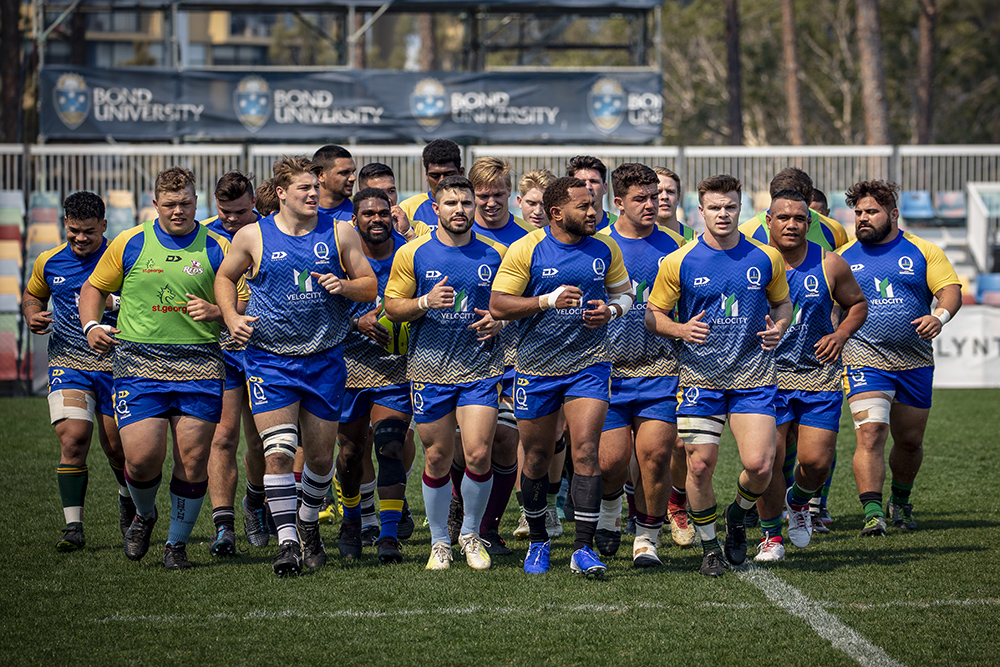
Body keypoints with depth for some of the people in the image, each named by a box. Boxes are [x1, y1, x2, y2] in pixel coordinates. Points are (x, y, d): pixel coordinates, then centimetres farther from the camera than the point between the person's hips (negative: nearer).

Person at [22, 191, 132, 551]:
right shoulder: (48, 262, 4)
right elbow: (31, 296, 22)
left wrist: (114, 303, -23)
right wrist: (33, 317, 0)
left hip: (114, 363, -1)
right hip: (68, 363, 1)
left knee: (117, 448, 6)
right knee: (72, 439, -16)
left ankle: (129, 497, 40)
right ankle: (73, 526, -12)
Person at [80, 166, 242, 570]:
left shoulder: (217, 249, 5)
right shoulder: (129, 244, 5)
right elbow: (94, 287, 16)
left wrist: (216, 312, -13)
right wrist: (91, 326, 0)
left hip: (199, 366, 0)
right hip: (139, 364, 0)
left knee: (192, 461, -2)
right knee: (142, 456, -10)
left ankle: (177, 543, 15)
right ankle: (144, 515, 22)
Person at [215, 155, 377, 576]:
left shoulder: (339, 233, 1)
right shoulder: (252, 237, -2)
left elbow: (370, 287, 5)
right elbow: (225, 277, 13)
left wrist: (344, 285, -16)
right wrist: (232, 317, -3)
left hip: (325, 359, 2)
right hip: (269, 359, -2)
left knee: (320, 457, 8)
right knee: (278, 453, -14)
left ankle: (309, 524, 34)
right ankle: (287, 541, -9)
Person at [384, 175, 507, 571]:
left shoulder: (494, 254, 5)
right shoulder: (413, 253, 1)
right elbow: (392, 307, 3)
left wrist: (498, 322, -7)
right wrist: (426, 302, -15)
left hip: (481, 368, 0)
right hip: (430, 370, 0)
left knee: (478, 455, -10)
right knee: (437, 459, 4)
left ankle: (471, 534, 12)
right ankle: (440, 542, 20)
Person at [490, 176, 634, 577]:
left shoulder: (605, 249, 2)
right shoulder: (526, 250, -8)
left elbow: (624, 292, 15)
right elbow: (498, 305, -10)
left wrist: (610, 310, -8)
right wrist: (548, 300, -21)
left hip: (589, 364, 1)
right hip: (537, 368, -1)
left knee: (585, 451, -12)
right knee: (537, 458, 8)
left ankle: (583, 549, -10)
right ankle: (538, 541, 29)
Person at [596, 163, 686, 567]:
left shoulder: (673, 245, 6)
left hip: (660, 368, 1)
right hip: (609, 368, -1)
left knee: (656, 454, -8)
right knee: (612, 460, -6)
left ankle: (647, 537, 6)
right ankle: (609, 509, 27)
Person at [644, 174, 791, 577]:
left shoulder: (766, 259, 2)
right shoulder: (678, 263, -3)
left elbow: (783, 303, 16)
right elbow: (652, 315, 3)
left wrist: (778, 328, -5)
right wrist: (682, 330, -16)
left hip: (754, 377, 1)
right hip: (700, 377, -1)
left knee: (758, 465, -10)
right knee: (700, 465, -4)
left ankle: (738, 514, 23)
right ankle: (709, 546, 17)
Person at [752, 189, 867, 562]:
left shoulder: (829, 265, 0)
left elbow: (857, 303, 14)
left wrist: (841, 334, -3)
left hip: (820, 375, 1)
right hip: (766, 374, -1)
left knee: (816, 461, -4)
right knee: (768, 458, -10)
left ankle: (799, 501, 32)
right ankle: (771, 535, 10)